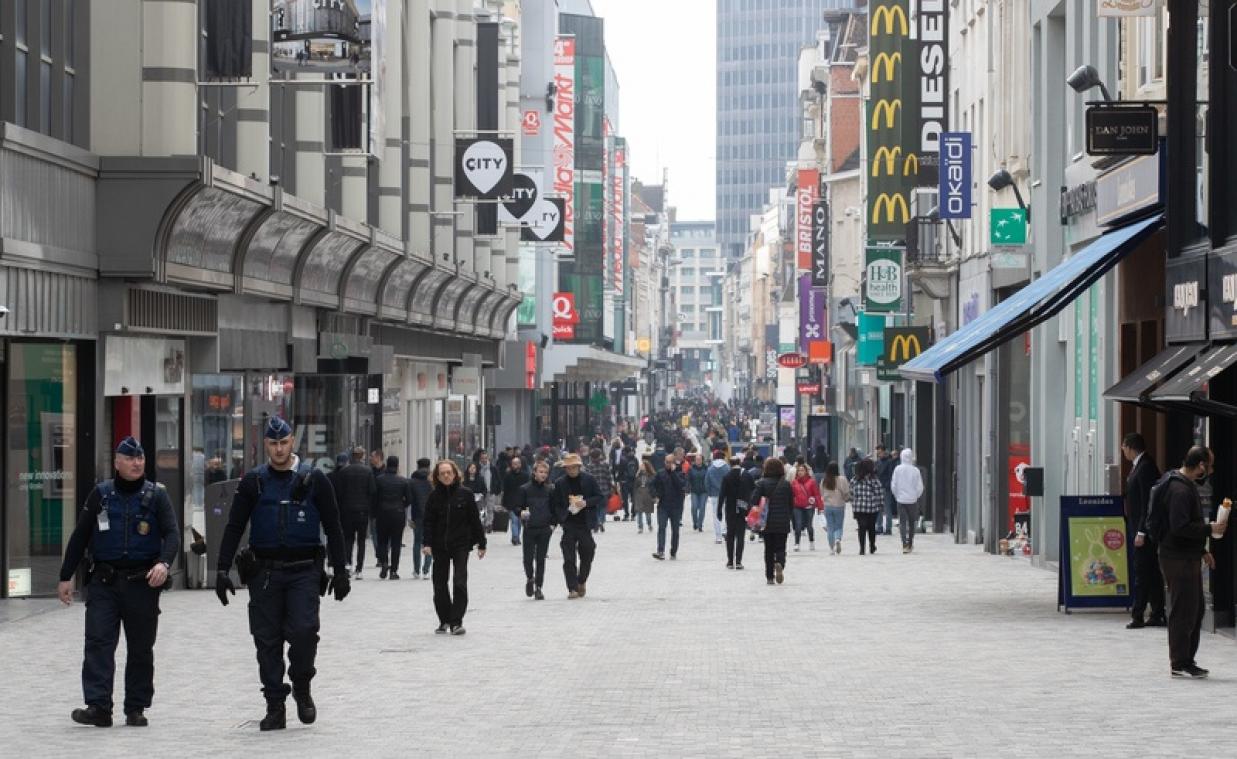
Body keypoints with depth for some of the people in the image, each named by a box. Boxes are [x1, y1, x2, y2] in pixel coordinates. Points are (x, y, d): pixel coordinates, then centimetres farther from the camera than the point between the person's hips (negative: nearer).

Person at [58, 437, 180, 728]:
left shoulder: (156, 495, 5)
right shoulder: (101, 494, 9)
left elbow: (172, 533, -5)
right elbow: (79, 537, 12)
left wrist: (164, 562, -25)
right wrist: (66, 577, 10)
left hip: (142, 583, 0)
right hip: (104, 581, 0)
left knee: (140, 648, 5)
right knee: (98, 642, -11)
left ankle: (136, 709, 14)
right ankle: (98, 707, -15)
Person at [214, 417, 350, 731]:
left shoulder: (314, 480, 3)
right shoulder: (253, 482, 7)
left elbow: (333, 528, 6)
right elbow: (234, 528, 7)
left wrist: (341, 571, 2)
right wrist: (222, 570, 0)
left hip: (304, 571, -2)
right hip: (264, 572, 2)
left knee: (303, 630, -16)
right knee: (268, 640, 2)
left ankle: (302, 687, 9)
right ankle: (275, 707, 10)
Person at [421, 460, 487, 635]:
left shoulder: (465, 494, -1)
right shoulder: (434, 496, 3)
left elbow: (475, 520, 2)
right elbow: (428, 521, 2)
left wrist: (481, 544, 3)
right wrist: (427, 543, -10)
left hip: (461, 545, -2)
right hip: (440, 546, 2)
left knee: (459, 583, -10)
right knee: (440, 584, 6)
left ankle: (457, 621, -5)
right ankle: (444, 620, 19)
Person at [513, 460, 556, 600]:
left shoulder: (550, 490, 5)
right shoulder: (524, 489, -1)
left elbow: (556, 508, 12)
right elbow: (516, 507, 1)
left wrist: (553, 524, 1)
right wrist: (521, 513, -20)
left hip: (545, 530, 1)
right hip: (529, 529, -1)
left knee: (541, 559, 2)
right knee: (528, 558, -5)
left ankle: (538, 588, 8)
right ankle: (530, 579, 23)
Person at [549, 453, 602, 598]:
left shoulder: (588, 479, 1)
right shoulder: (559, 483, 1)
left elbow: (600, 499, 2)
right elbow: (554, 504, 5)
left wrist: (586, 502, -14)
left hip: (585, 524, 1)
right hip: (569, 525, -1)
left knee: (587, 556, 9)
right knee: (569, 559, -5)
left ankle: (581, 582, 32)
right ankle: (573, 588, -2)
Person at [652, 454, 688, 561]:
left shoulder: (680, 474, -2)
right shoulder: (661, 474, 6)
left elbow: (681, 484, -20)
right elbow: (654, 486, 17)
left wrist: (673, 472, -17)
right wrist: (657, 496, 1)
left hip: (676, 506, -1)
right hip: (663, 506, 1)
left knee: (675, 530, 9)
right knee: (661, 528, -12)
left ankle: (674, 552, 21)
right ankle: (661, 552, -21)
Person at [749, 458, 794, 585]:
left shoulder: (761, 483, -7)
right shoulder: (786, 485, -1)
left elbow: (754, 501, -14)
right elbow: (791, 504, 3)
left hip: (767, 522, 0)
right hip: (783, 522, 0)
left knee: (769, 549, 10)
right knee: (781, 547, 7)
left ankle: (769, 576, 9)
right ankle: (780, 564, -24)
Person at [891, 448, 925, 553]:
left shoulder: (898, 469, -6)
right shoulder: (915, 470, -8)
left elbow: (893, 486, -2)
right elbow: (919, 487, -5)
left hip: (900, 499, 0)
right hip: (912, 500, 0)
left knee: (902, 522, 1)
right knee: (912, 522, 15)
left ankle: (904, 544, -13)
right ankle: (910, 544, 24)